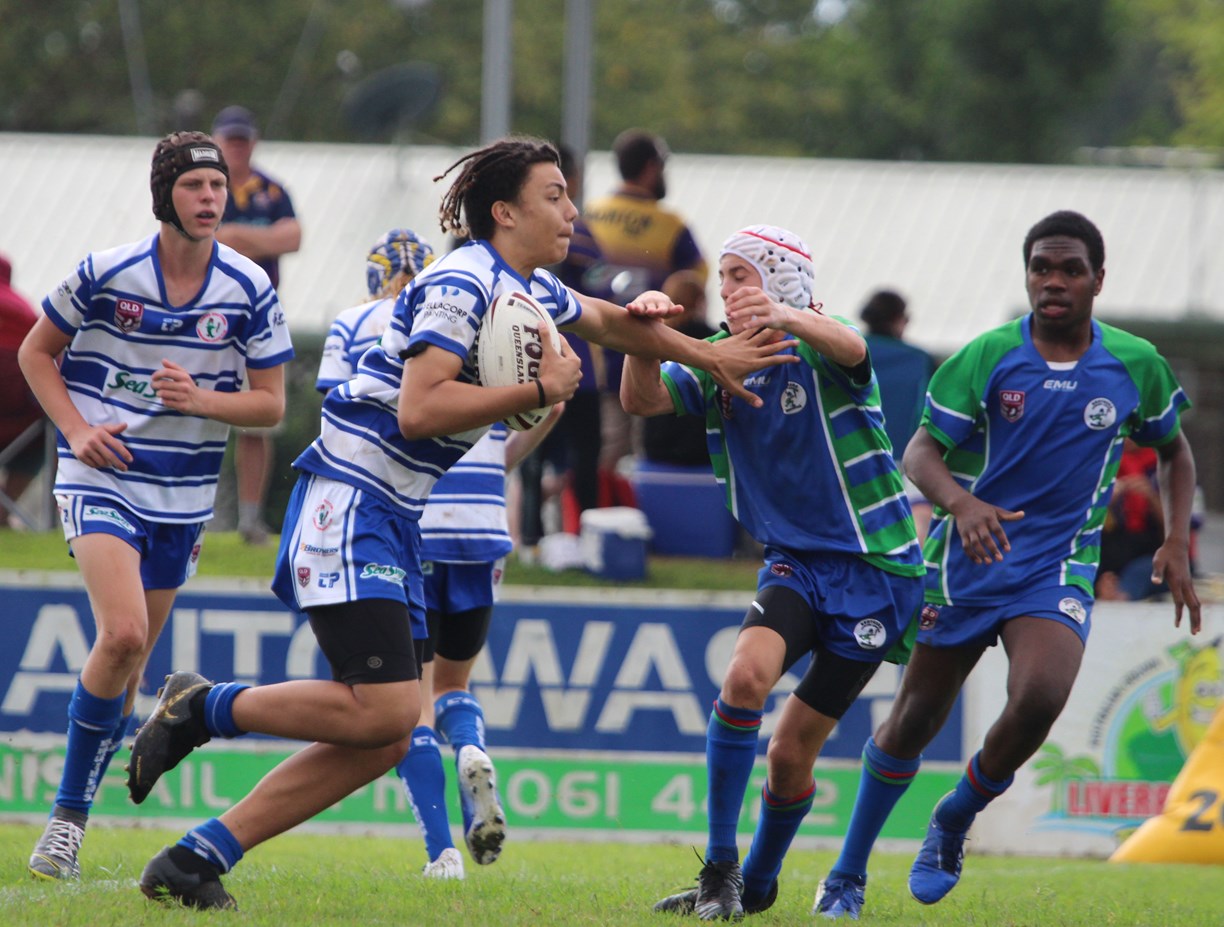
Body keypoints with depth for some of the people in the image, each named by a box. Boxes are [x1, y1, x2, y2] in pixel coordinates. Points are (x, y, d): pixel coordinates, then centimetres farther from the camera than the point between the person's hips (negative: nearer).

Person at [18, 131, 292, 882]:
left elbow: (270, 402, 1)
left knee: (128, 665, 10)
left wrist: (200, 399, -18)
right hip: (102, 481, -4)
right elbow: (37, 352, 6)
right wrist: (77, 430, -9)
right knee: (123, 633, -23)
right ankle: (68, 811, -11)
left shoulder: (250, 290, -4)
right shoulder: (105, 274, -9)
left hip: (184, 497, 4)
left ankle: (72, 821, 25)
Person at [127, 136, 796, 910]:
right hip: (349, 504, -10)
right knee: (383, 711, -21)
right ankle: (202, 708, -4)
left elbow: (612, 322, 35)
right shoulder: (462, 286, -15)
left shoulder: (531, 290, 14)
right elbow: (418, 409, -25)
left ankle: (197, 858, 0)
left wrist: (710, 357, 36)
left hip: (396, 525, 10)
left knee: (385, 742, 1)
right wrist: (540, 390, -20)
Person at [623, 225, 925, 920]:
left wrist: (782, 317, -60)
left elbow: (852, 351, -38)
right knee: (747, 674, -25)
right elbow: (641, 400, -11)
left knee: (793, 750, 0)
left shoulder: (819, 353, -13)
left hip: (875, 569, -4)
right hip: (795, 562, 4)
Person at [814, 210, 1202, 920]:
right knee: (915, 721, 3)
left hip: (1060, 567, 0)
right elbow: (921, 451, -7)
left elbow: (1174, 449, 17)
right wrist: (960, 502, -28)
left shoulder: (1137, 366, 0)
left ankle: (953, 824, 1)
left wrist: (1177, 544, 5)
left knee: (1040, 696, -27)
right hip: (969, 561, 0)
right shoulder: (987, 357, -6)